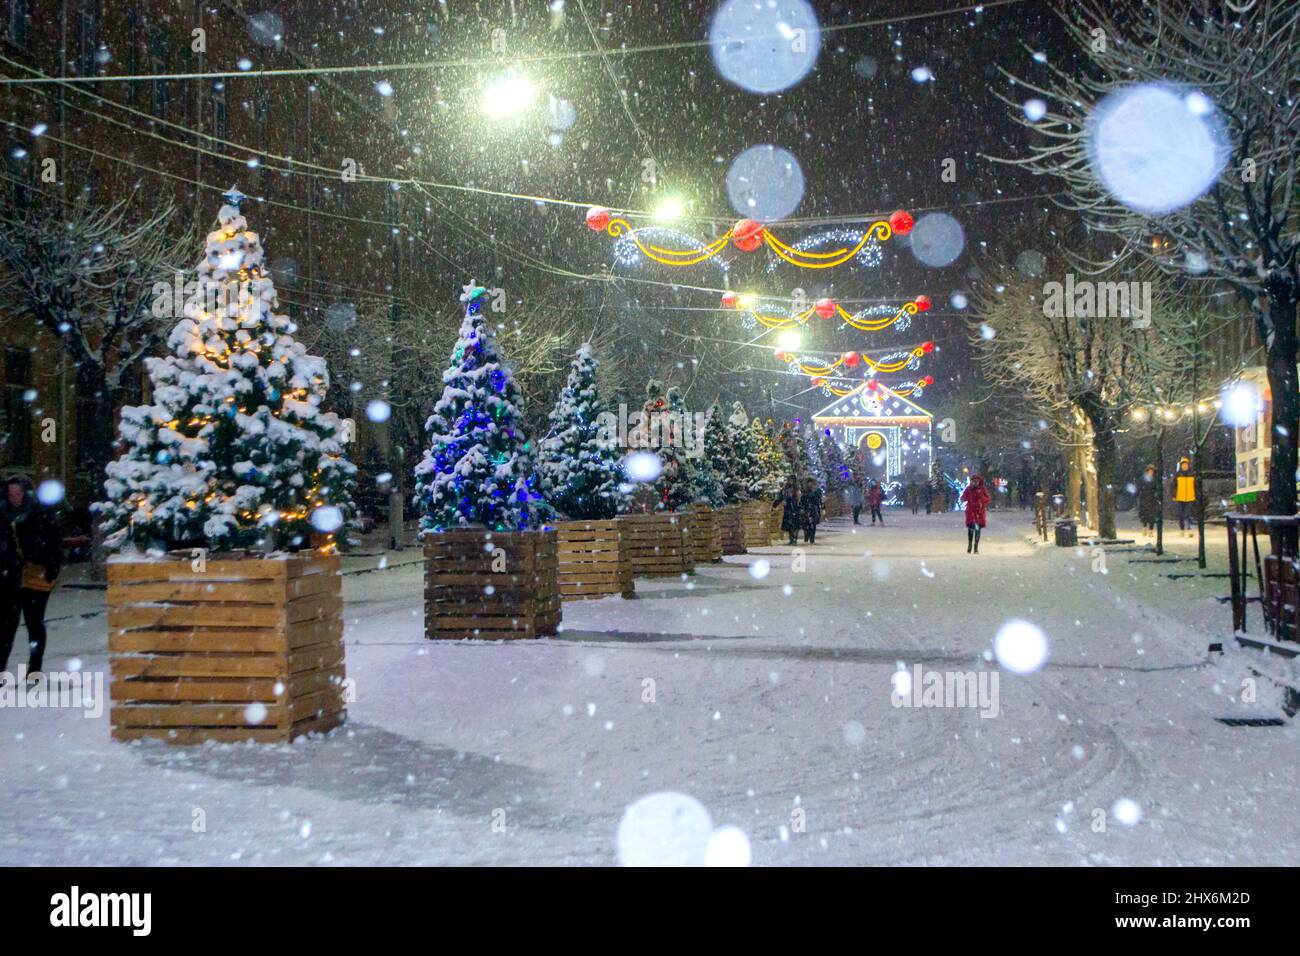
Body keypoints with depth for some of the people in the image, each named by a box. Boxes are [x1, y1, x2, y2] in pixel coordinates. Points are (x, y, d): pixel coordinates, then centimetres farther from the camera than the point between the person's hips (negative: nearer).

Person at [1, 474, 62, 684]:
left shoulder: (42, 513, -3)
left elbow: (56, 542, -4)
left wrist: (52, 568, -11)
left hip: (37, 574, -4)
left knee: (34, 621, 3)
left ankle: (34, 669, 12)